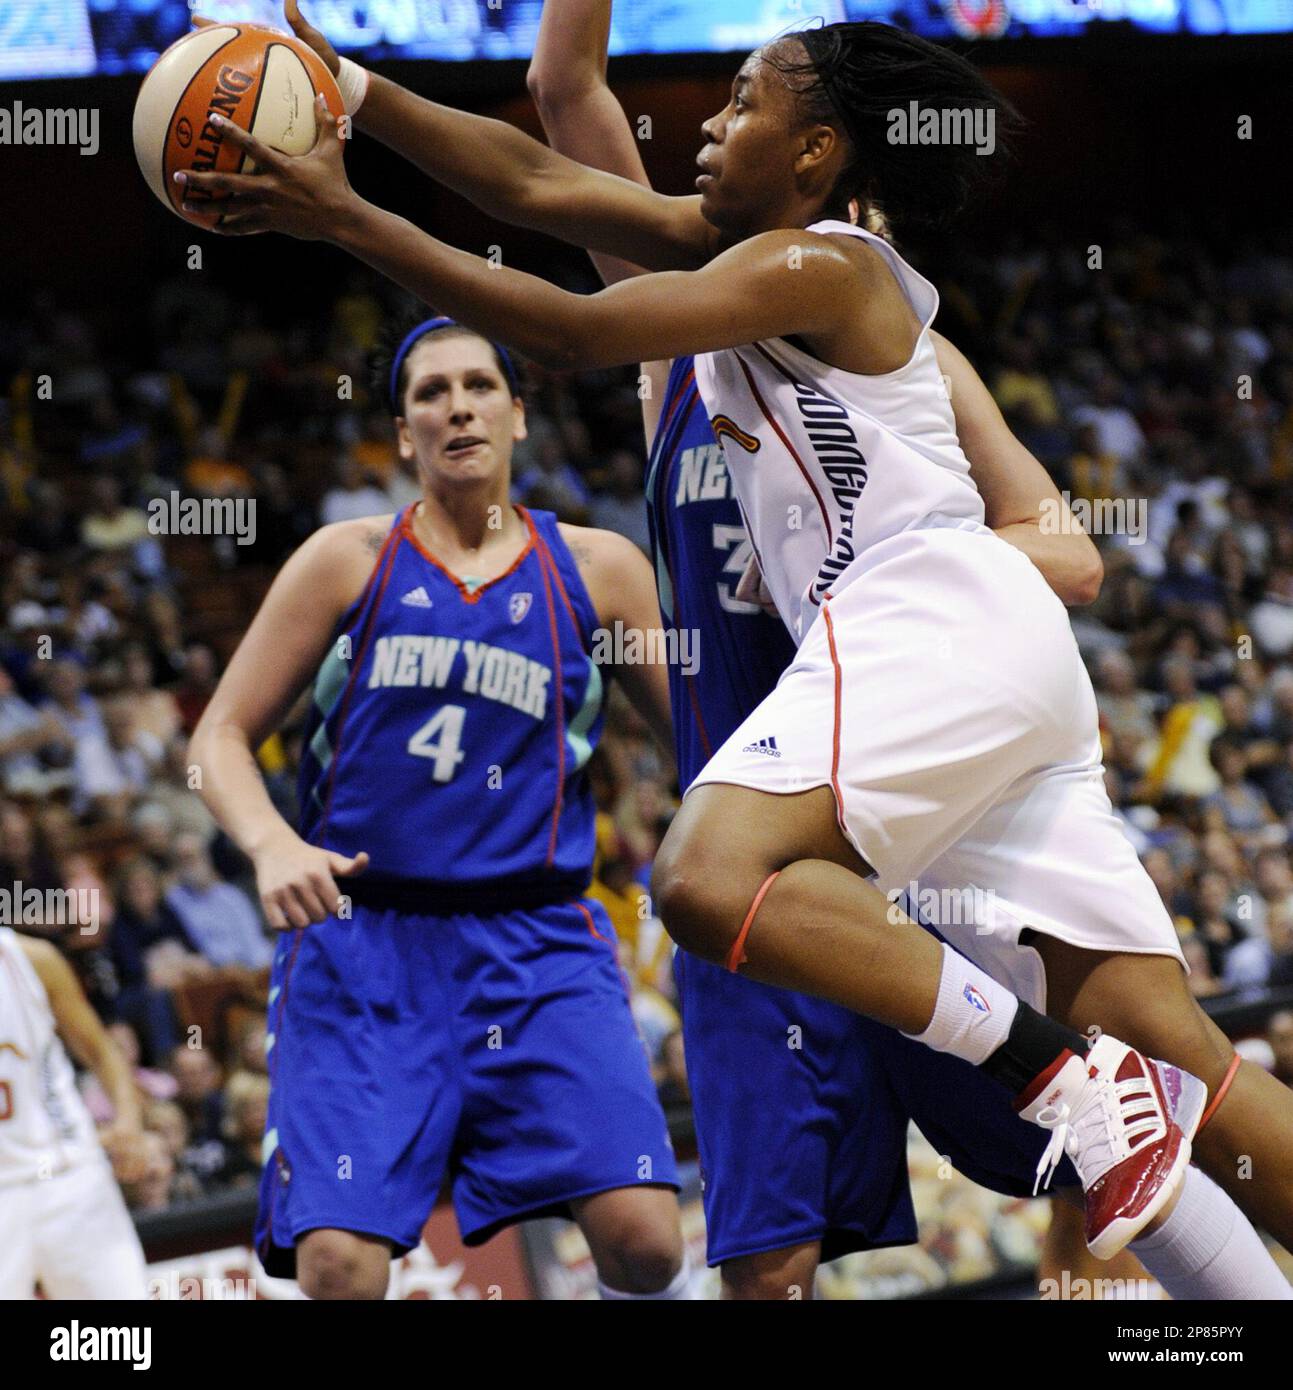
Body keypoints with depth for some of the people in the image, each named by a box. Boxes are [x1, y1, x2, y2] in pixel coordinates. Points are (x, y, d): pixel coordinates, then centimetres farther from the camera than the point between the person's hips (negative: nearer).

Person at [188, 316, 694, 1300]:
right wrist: (271, 844, -13)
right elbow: (221, 738, 7)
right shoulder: (351, 560, 7)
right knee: (340, 1265, -15)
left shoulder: (596, 569, 10)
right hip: (361, 939, -1)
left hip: (536, 942, 1)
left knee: (642, 1234, -18)